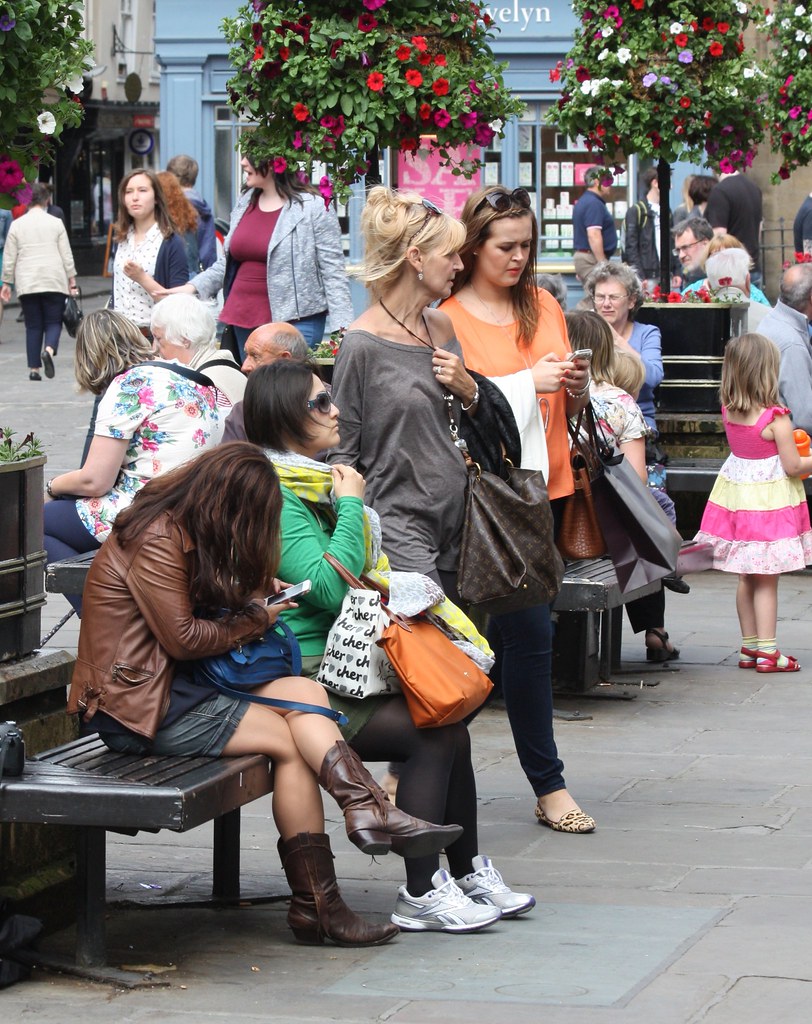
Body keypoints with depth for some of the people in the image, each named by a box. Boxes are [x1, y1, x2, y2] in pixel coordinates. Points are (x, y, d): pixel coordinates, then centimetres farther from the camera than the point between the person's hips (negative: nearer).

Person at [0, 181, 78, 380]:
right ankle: (49, 349, -24)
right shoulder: (55, 223, 0)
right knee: (53, 321, 6)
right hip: (54, 282, -1)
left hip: (27, 283, 1)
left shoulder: (17, 225, 2)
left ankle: (34, 368, 4)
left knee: (33, 325, 8)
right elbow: (67, 255, 1)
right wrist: (72, 282, 7)